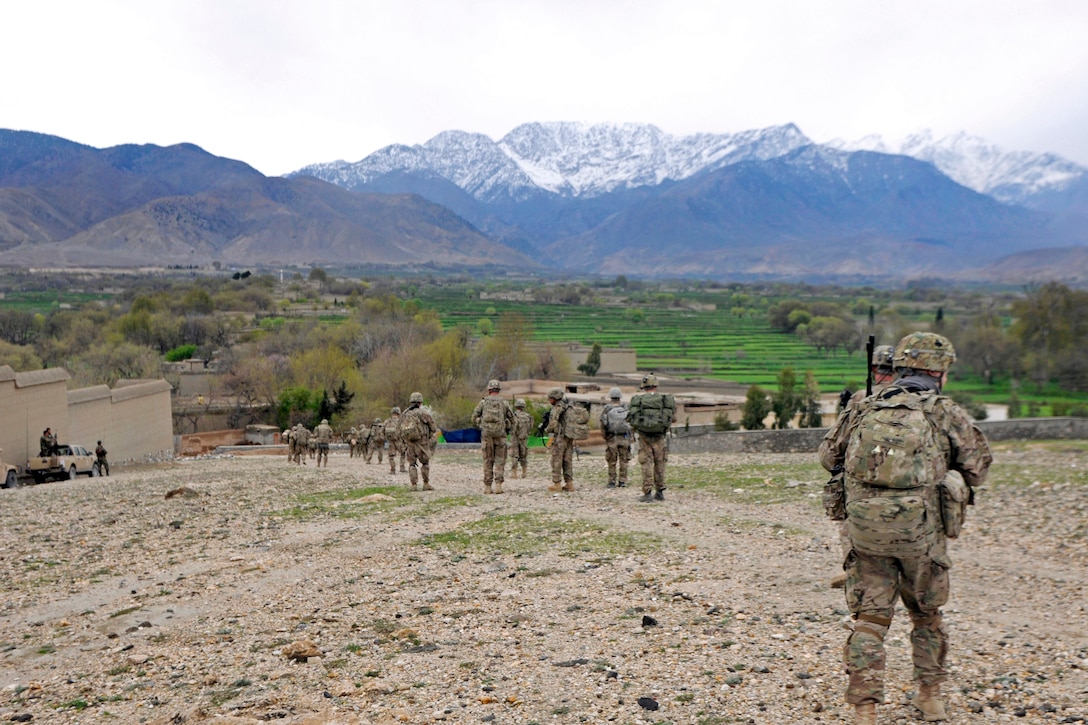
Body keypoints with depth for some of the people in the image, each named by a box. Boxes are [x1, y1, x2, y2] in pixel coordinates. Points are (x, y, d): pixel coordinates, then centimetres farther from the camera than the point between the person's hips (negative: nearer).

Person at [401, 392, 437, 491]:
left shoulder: (404, 414, 8)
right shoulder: (423, 412, -8)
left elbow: (401, 430, 11)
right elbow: (433, 427, -2)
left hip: (408, 442, 4)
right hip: (421, 441, -4)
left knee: (412, 464, 10)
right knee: (425, 463, 8)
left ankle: (413, 485, 5)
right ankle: (426, 484, 8)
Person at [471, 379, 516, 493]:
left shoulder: (483, 402, 3)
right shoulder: (504, 402, 4)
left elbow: (474, 418, 5)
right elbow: (512, 419, 7)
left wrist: (480, 427, 21)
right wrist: (508, 430, 23)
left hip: (486, 434, 1)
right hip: (500, 434, 0)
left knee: (488, 461, 7)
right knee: (500, 460, 6)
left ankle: (487, 486, 6)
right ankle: (498, 485, -5)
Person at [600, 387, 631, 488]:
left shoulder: (606, 410, -8)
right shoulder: (625, 409, -2)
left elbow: (603, 426, -7)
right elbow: (630, 424, 1)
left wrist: (605, 436, 8)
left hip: (611, 439, -1)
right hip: (624, 438, 1)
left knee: (612, 461, 8)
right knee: (623, 461, 10)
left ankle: (612, 482, 7)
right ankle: (622, 481, 10)